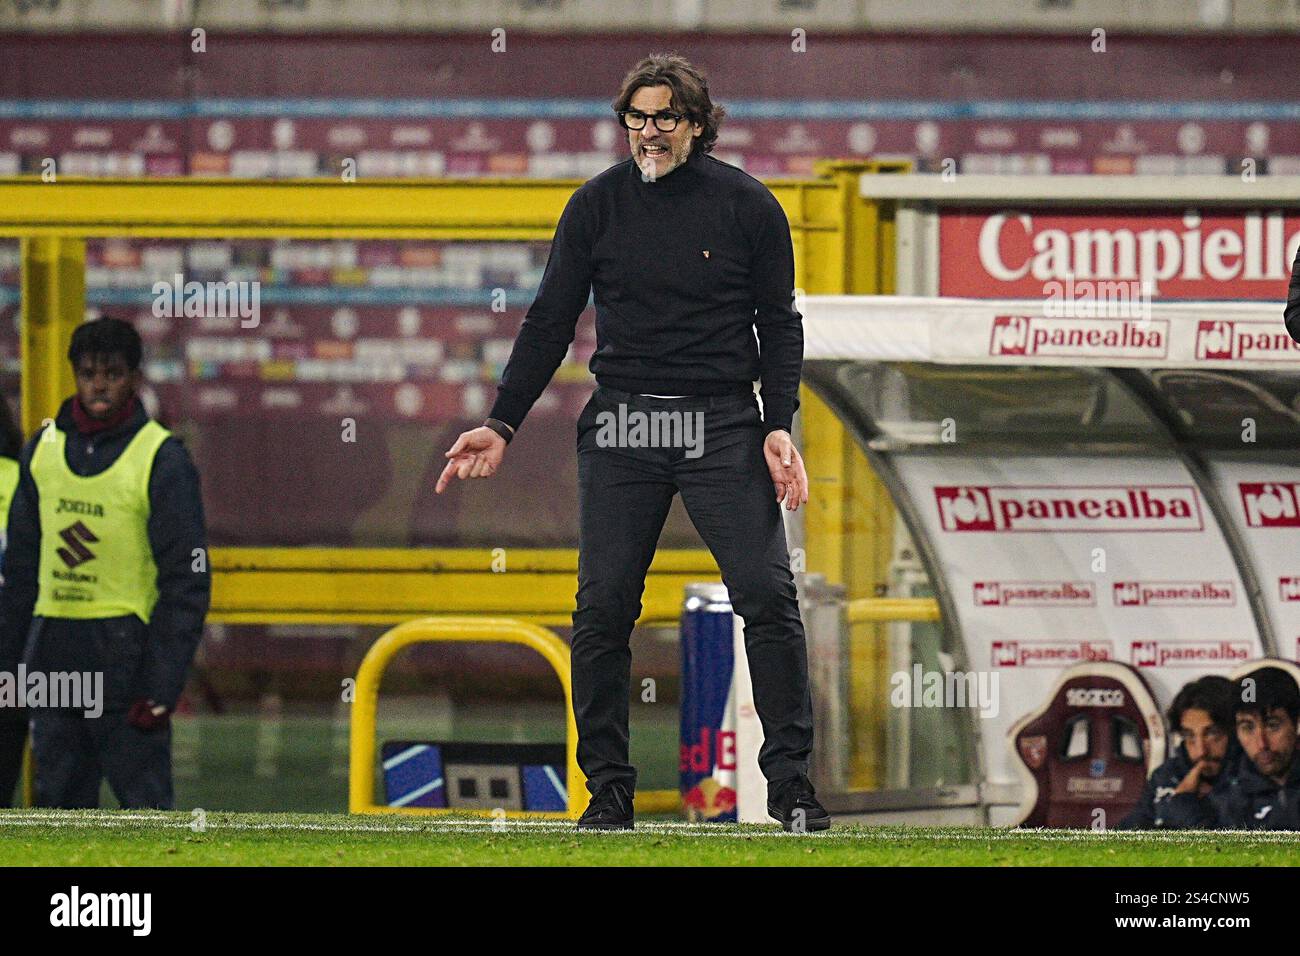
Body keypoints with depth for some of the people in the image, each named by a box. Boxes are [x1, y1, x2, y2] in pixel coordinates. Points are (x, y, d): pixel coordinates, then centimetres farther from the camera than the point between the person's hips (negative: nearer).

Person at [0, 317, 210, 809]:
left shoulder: (162, 459, -7)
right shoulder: (43, 449, 9)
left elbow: (187, 583, -8)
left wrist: (162, 687, -14)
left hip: (123, 652, -5)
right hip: (53, 649, 5)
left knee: (145, 801, -5)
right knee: (58, 802, 7)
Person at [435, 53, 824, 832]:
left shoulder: (746, 206, 2)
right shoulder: (597, 206, 6)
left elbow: (779, 326, 6)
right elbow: (551, 322, 10)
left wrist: (779, 426, -6)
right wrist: (503, 424, 5)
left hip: (722, 429, -2)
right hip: (622, 426, 2)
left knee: (769, 597, -10)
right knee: (603, 608, -3)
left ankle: (792, 782, -3)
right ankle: (609, 790, 4)